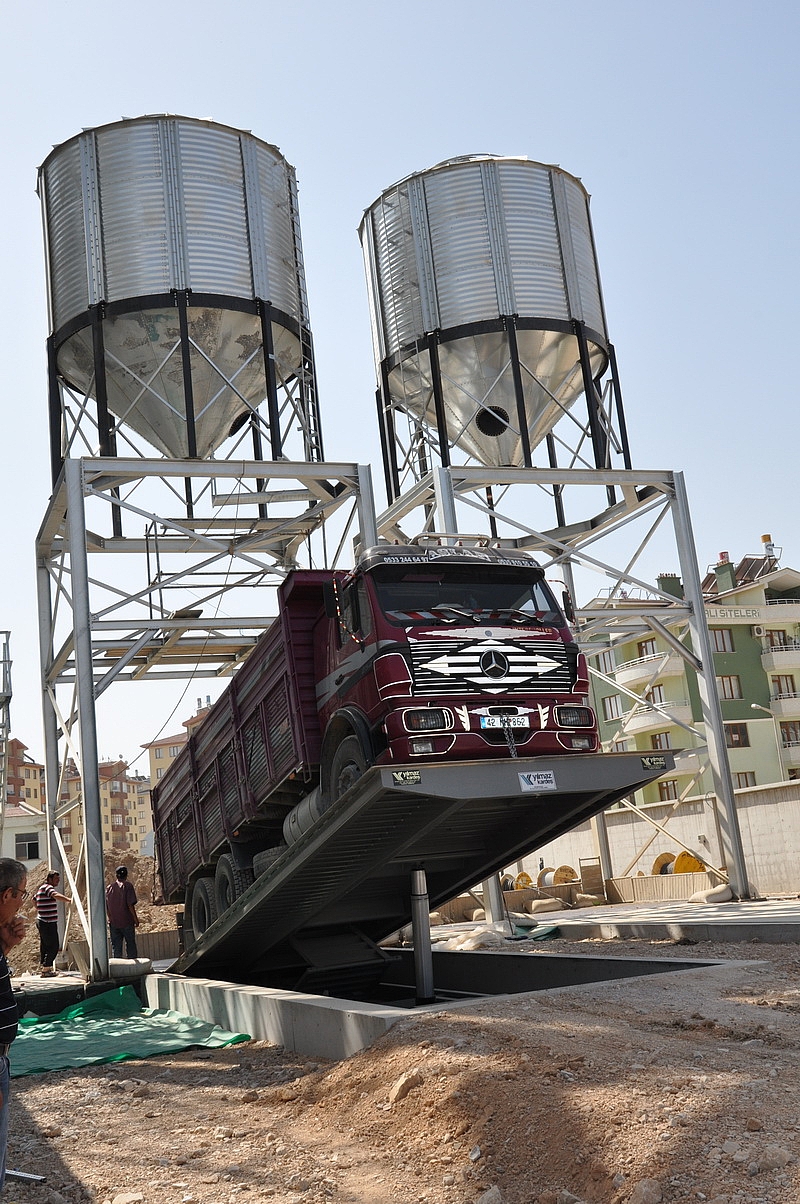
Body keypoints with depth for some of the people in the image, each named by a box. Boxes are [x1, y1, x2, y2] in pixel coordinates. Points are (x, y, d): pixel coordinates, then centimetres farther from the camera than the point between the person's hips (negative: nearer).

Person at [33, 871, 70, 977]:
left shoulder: (42, 888, 17)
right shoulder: (47, 888, -15)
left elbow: (34, 899, 36)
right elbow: (56, 895, -37)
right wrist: (69, 900, -50)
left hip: (41, 921, 11)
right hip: (48, 923, -11)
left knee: (44, 944, 18)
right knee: (54, 946, -9)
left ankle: (43, 966, 27)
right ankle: (46, 968, -8)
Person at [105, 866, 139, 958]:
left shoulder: (109, 887, 5)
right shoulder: (128, 886, -8)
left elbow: (106, 906, 8)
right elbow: (130, 905, -14)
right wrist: (136, 919, -5)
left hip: (113, 922, 4)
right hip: (127, 922, -4)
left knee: (116, 947, 8)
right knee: (130, 944, 7)